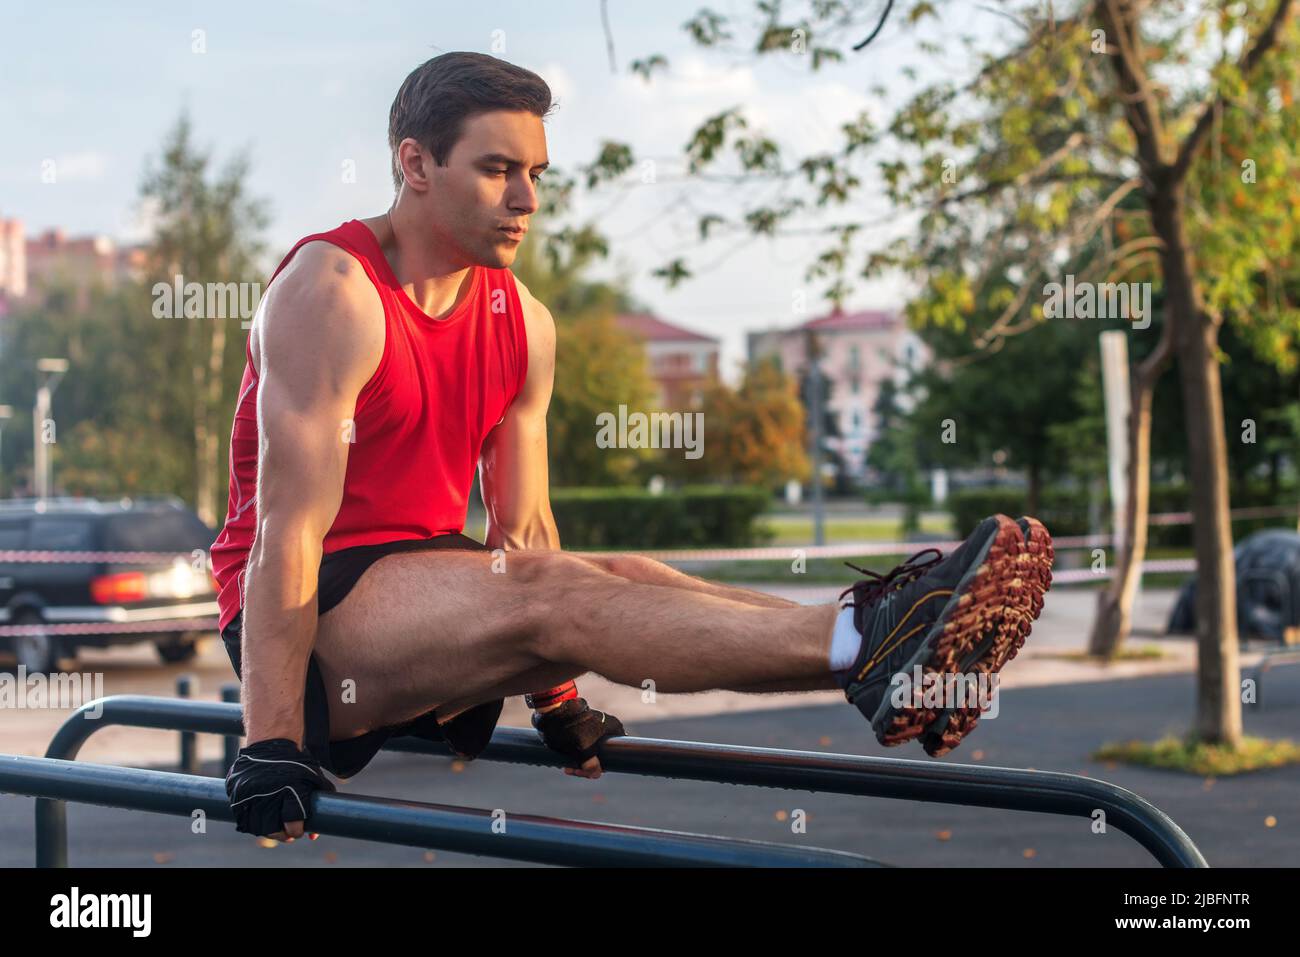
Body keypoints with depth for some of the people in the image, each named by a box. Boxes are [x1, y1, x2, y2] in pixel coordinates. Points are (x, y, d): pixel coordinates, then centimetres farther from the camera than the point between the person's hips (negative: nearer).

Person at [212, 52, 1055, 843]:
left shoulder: (525, 323, 8)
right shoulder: (332, 293, -15)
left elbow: (524, 526, 13)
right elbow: (290, 524, -22)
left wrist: (559, 704, 15)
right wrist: (270, 750, -26)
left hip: (425, 610, 7)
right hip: (314, 613, -7)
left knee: (621, 579, -19)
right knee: (543, 592, -31)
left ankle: (899, 677, -37)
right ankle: (862, 644, -48)